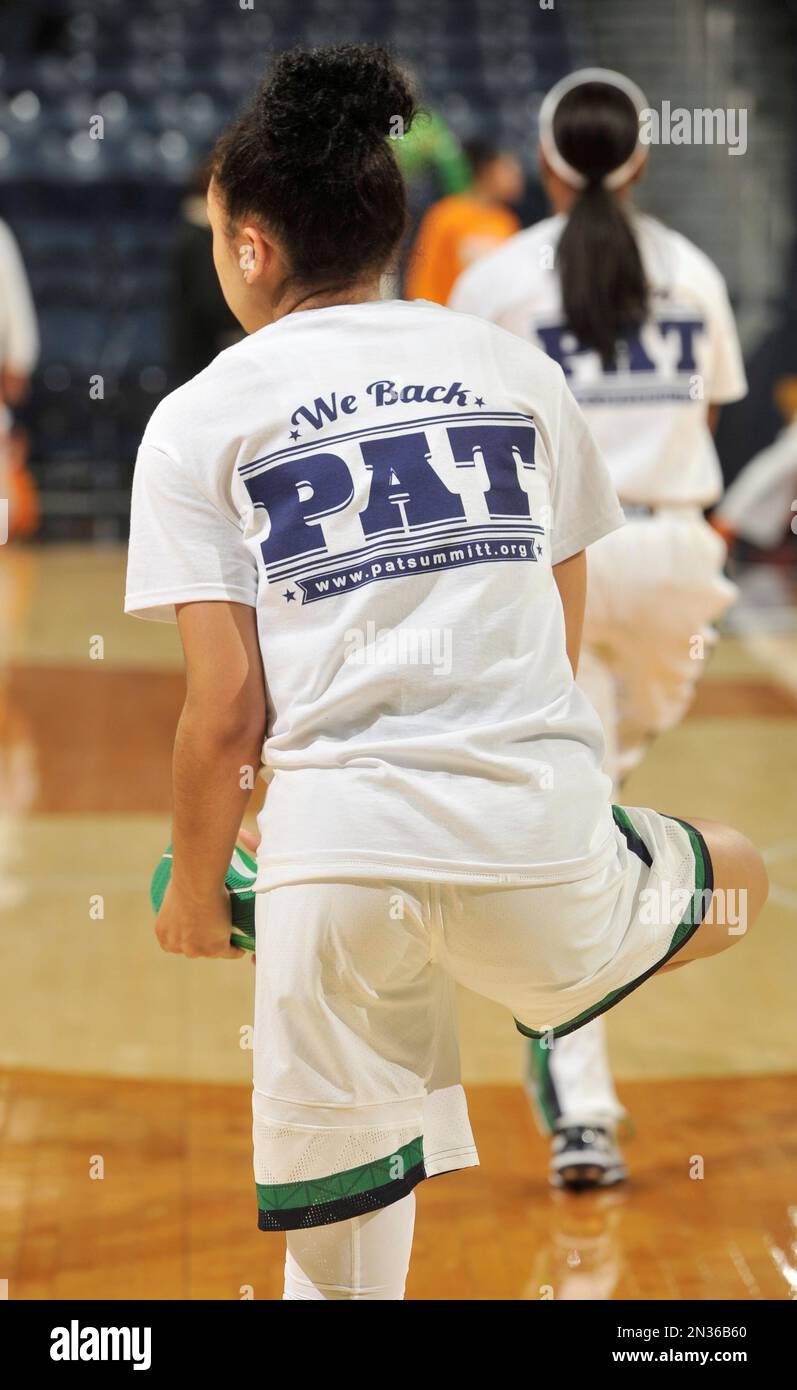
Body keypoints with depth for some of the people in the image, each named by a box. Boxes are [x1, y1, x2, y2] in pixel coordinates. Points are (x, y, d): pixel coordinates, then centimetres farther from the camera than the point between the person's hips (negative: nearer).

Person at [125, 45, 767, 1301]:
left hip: (338, 840, -1)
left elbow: (226, 707, 1)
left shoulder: (200, 420, 7)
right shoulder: (518, 369, 15)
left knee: (337, 1247, 11)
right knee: (736, 879, 33)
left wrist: (195, 886, 17)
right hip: (539, 821, 1)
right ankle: (575, 1040, 12)